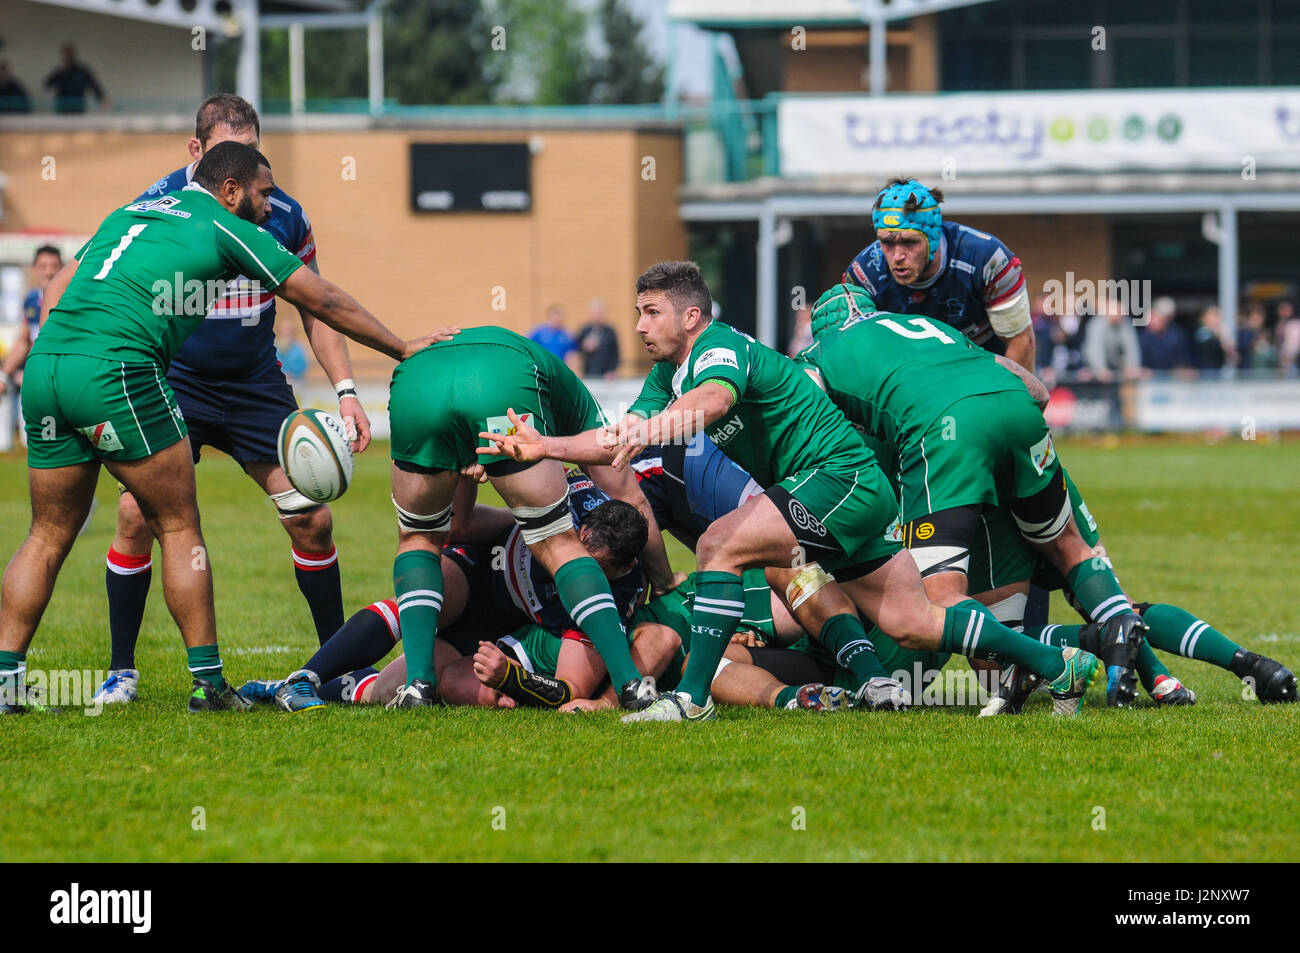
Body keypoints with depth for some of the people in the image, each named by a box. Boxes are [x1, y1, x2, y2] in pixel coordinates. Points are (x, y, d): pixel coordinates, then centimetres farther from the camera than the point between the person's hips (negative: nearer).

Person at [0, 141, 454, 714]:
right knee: (179, 529, 5)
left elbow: (57, 287, 24)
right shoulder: (226, 229, 8)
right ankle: (207, 682, 5)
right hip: (118, 371, -6)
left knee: (49, 536, 13)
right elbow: (323, 301, 14)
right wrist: (402, 349, 24)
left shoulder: (130, 213, 27)